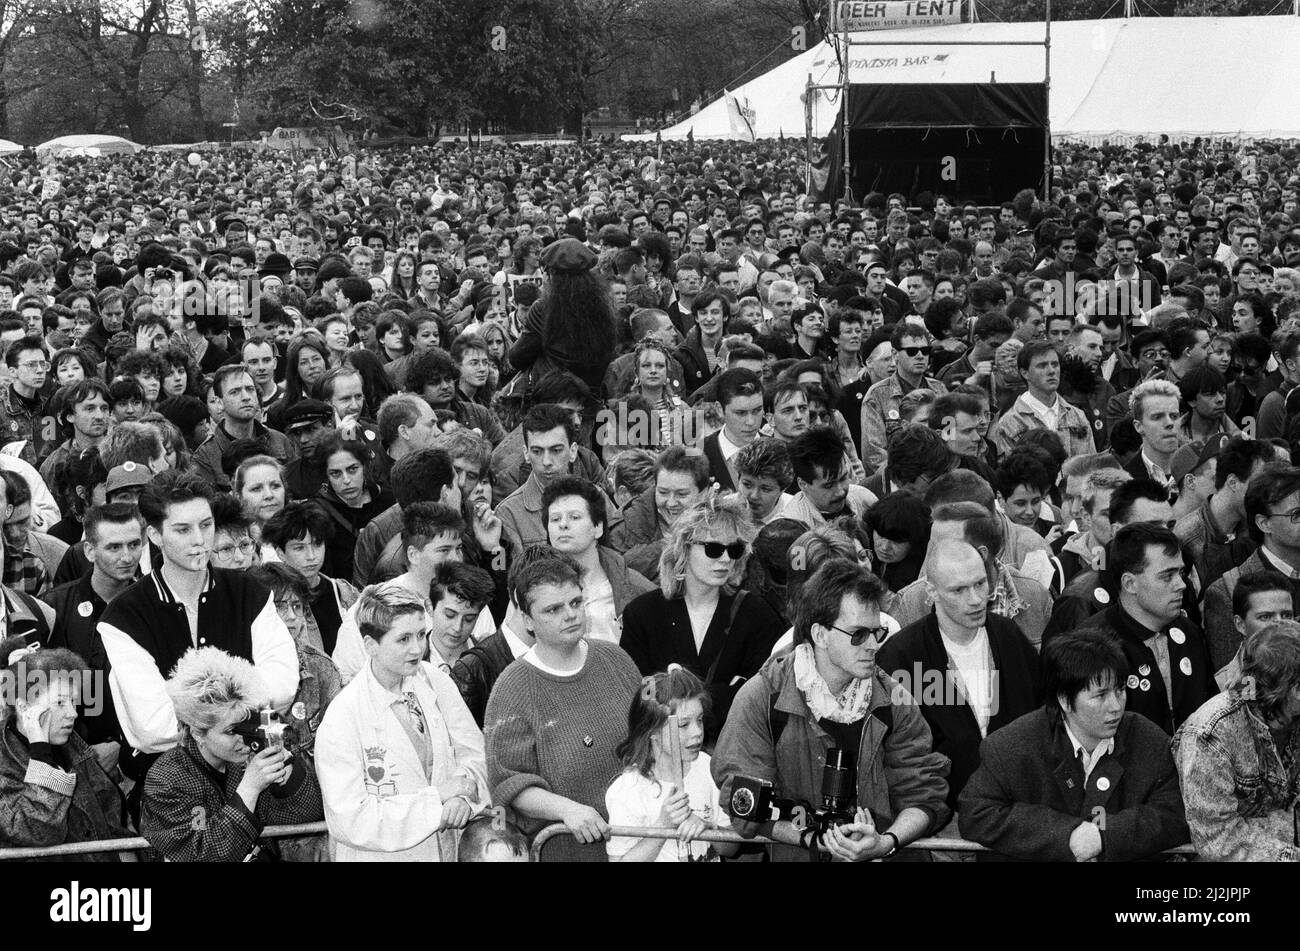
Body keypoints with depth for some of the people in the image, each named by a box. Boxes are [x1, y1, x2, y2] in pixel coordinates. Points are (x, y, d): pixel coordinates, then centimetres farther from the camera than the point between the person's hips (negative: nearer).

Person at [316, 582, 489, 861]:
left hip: (446, 849, 5)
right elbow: (349, 822, -23)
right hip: (378, 857, -5)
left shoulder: (433, 680, -5)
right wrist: (434, 801, -24)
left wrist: (464, 792, -21)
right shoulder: (340, 721, -20)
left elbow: (476, 757, 0)